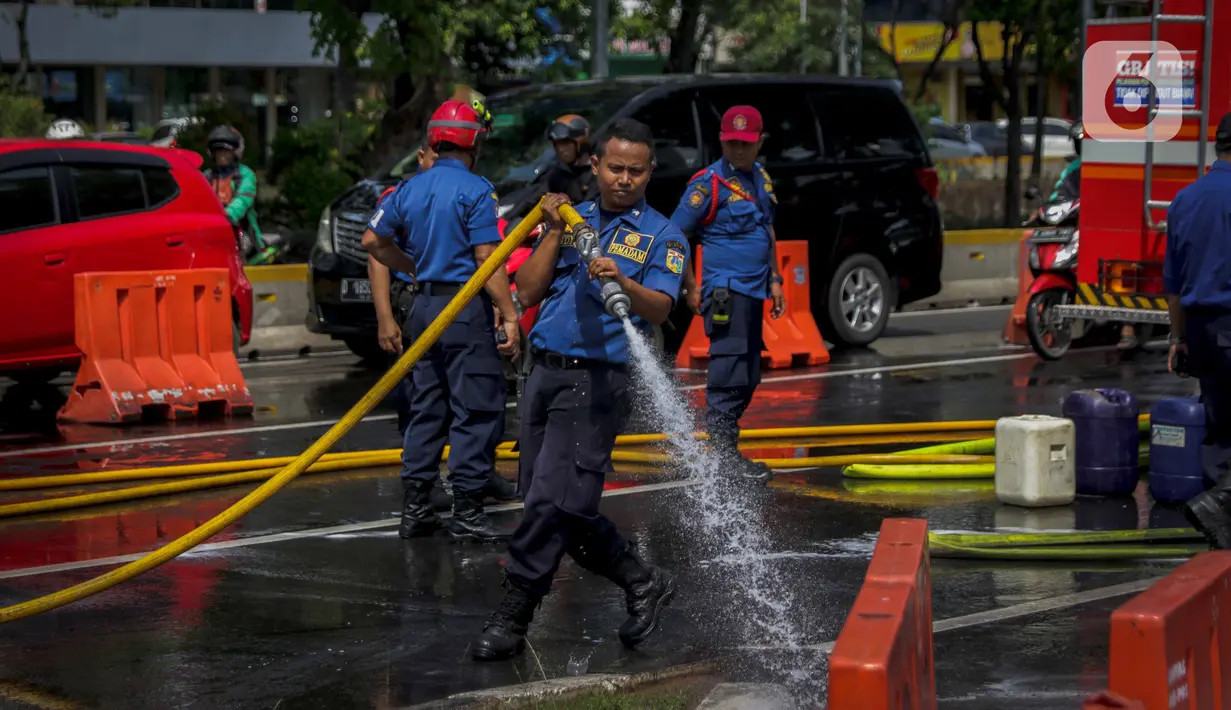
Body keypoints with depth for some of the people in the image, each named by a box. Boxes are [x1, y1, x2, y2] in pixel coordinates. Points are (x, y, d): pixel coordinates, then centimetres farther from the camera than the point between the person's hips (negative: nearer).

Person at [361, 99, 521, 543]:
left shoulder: (411, 189, 10)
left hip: (426, 306, 7)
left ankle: (415, 508, 15)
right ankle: (467, 513, -5)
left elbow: (373, 241, 19)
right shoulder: (474, 189, -11)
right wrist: (510, 317, -14)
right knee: (477, 411, -3)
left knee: (427, 407, 13)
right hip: (467, 308, -7)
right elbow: (487, 259, -16)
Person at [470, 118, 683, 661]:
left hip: (597, 378, -6)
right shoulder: (572, 217, 17)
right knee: (561, 511, 8)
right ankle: (643, 583, 22)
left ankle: (513, 617, -5)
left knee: (553, 501, -12)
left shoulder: (661, 236, 4)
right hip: (545, 371, 6)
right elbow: (528, 291, 8)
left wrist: (624, 282, -31)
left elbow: (659, 309, -12)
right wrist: (555, 231, -2)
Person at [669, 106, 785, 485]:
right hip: (726, 290, -8)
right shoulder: (709, 183, -10)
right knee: (729, 371, -12)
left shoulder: (760, 177, 13)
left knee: (748, 377, 11)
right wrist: (691, 287, -10)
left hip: (753, 290, 8)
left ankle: (724, 446, 19)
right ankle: (723, 451, -12)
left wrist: (774, 280, 19)